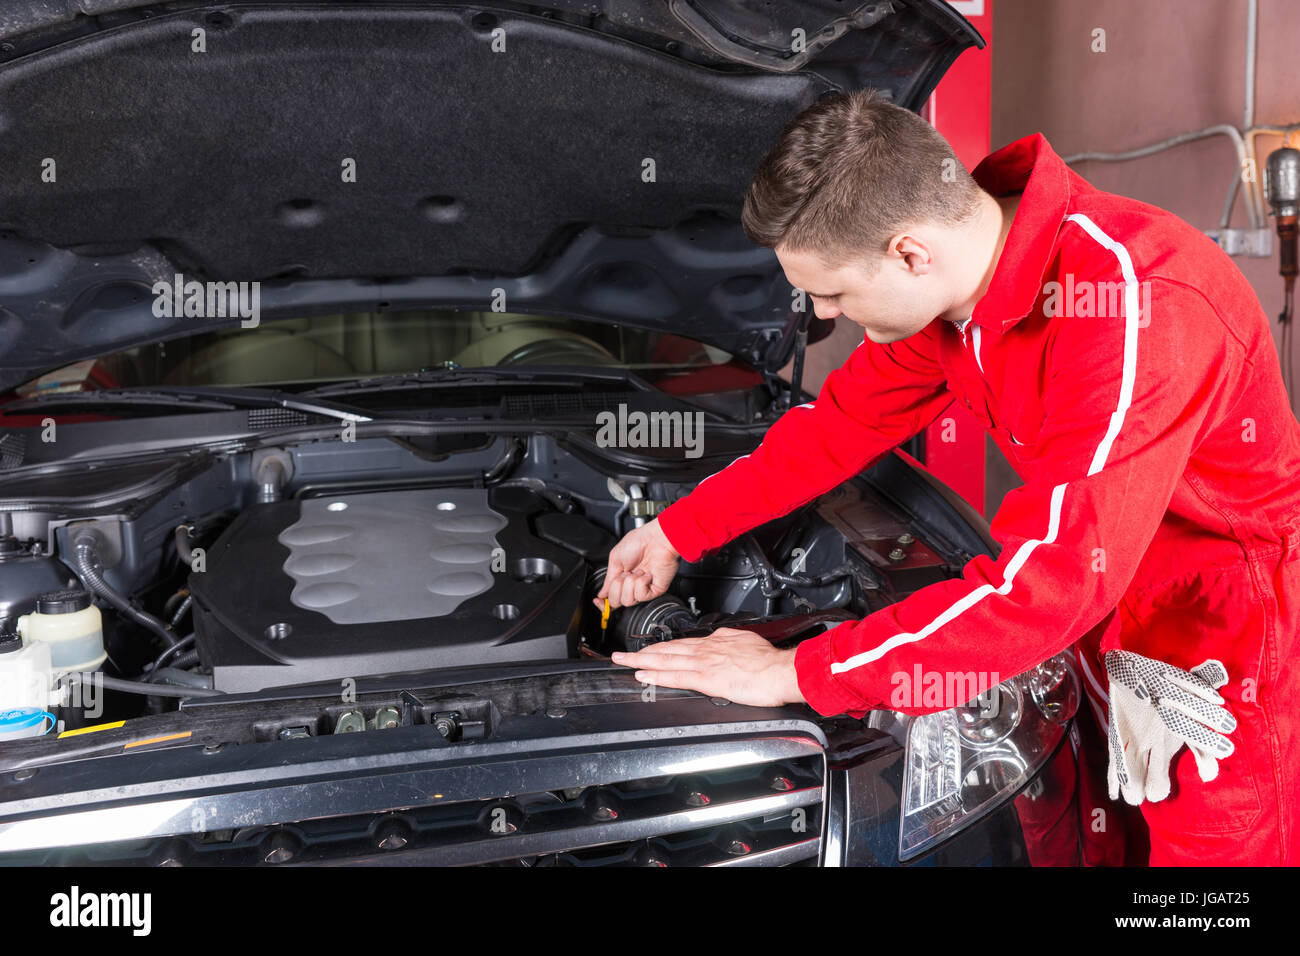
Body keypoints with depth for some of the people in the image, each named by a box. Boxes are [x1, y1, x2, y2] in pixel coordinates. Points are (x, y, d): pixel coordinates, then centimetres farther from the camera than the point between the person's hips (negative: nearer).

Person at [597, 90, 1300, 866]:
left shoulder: (1132, 305, -35)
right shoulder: (950, 281, -8)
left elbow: (1046, 584, -37)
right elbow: (842, 424, 8)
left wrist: (793, 674, -31)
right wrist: (679, 530, 11)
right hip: (1114, 609, 7)